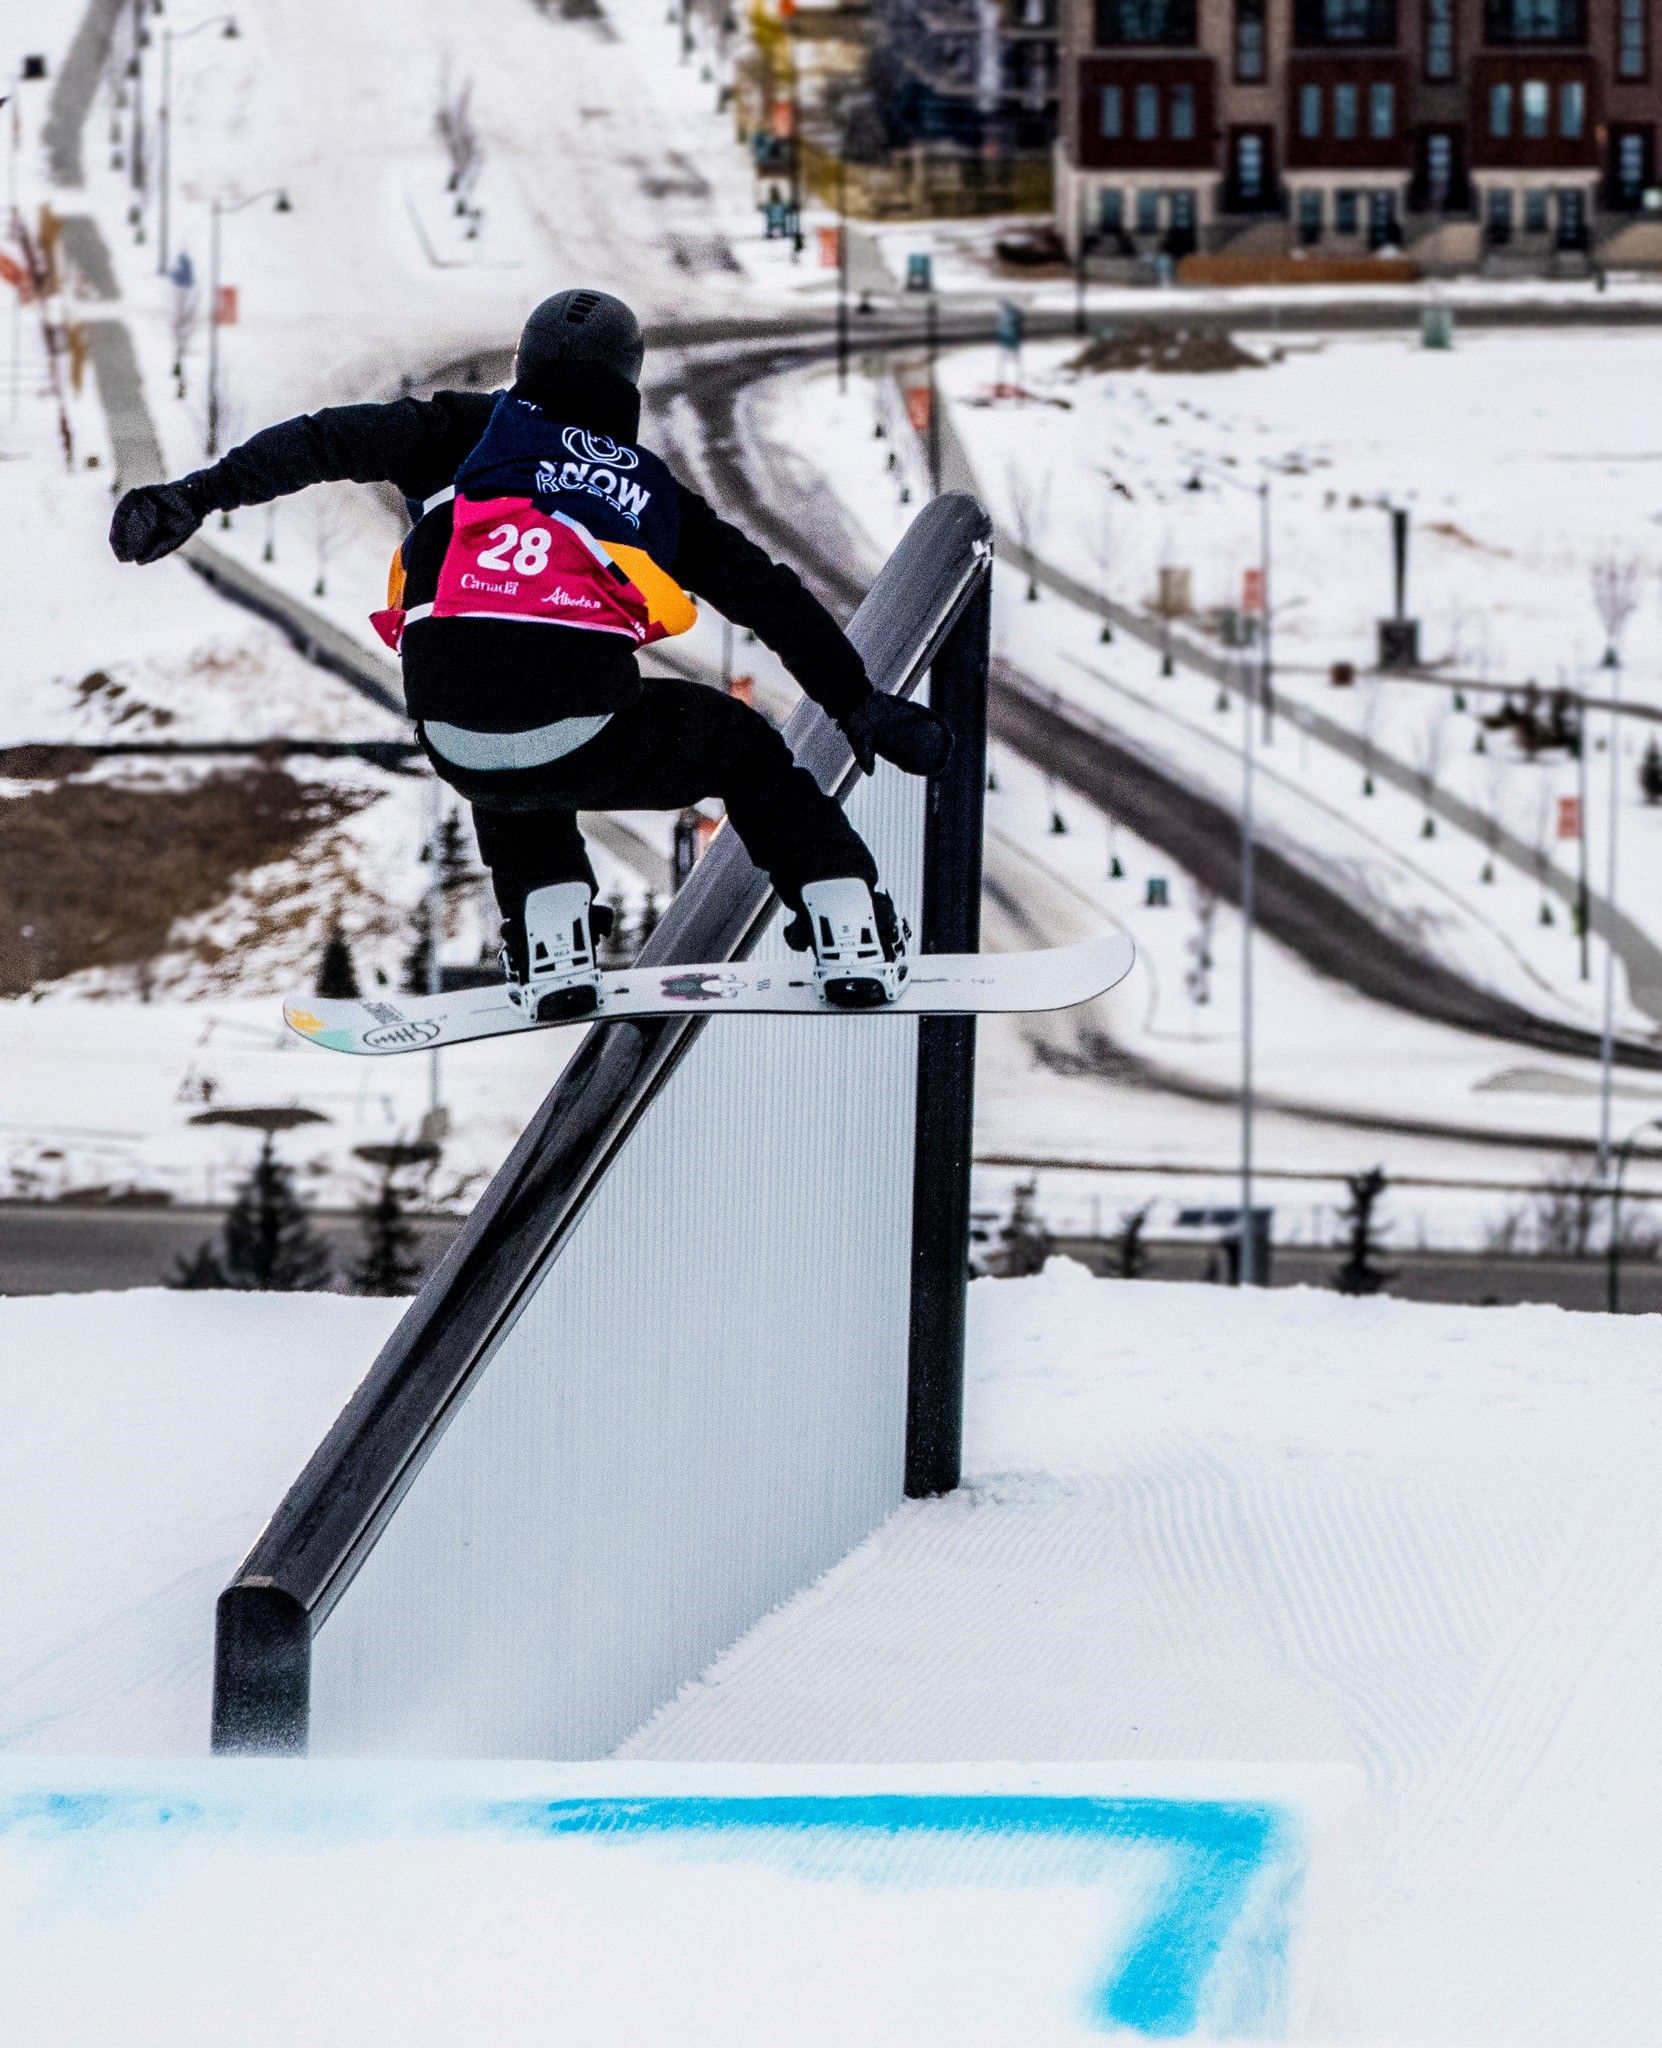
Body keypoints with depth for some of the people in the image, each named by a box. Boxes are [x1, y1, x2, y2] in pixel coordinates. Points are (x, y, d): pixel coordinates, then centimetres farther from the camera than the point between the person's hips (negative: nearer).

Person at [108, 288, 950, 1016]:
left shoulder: (469, 430, 25)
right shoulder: (653, 488, 28)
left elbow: (328, 441, 13)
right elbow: (770, 595, 29)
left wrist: (196, 495, 9)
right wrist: (859, 705, 35)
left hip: (455, 740, 1)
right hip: (587, 733, -1)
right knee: (742, 747, 29)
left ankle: (550, 942, 23)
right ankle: (849, 934, 19)